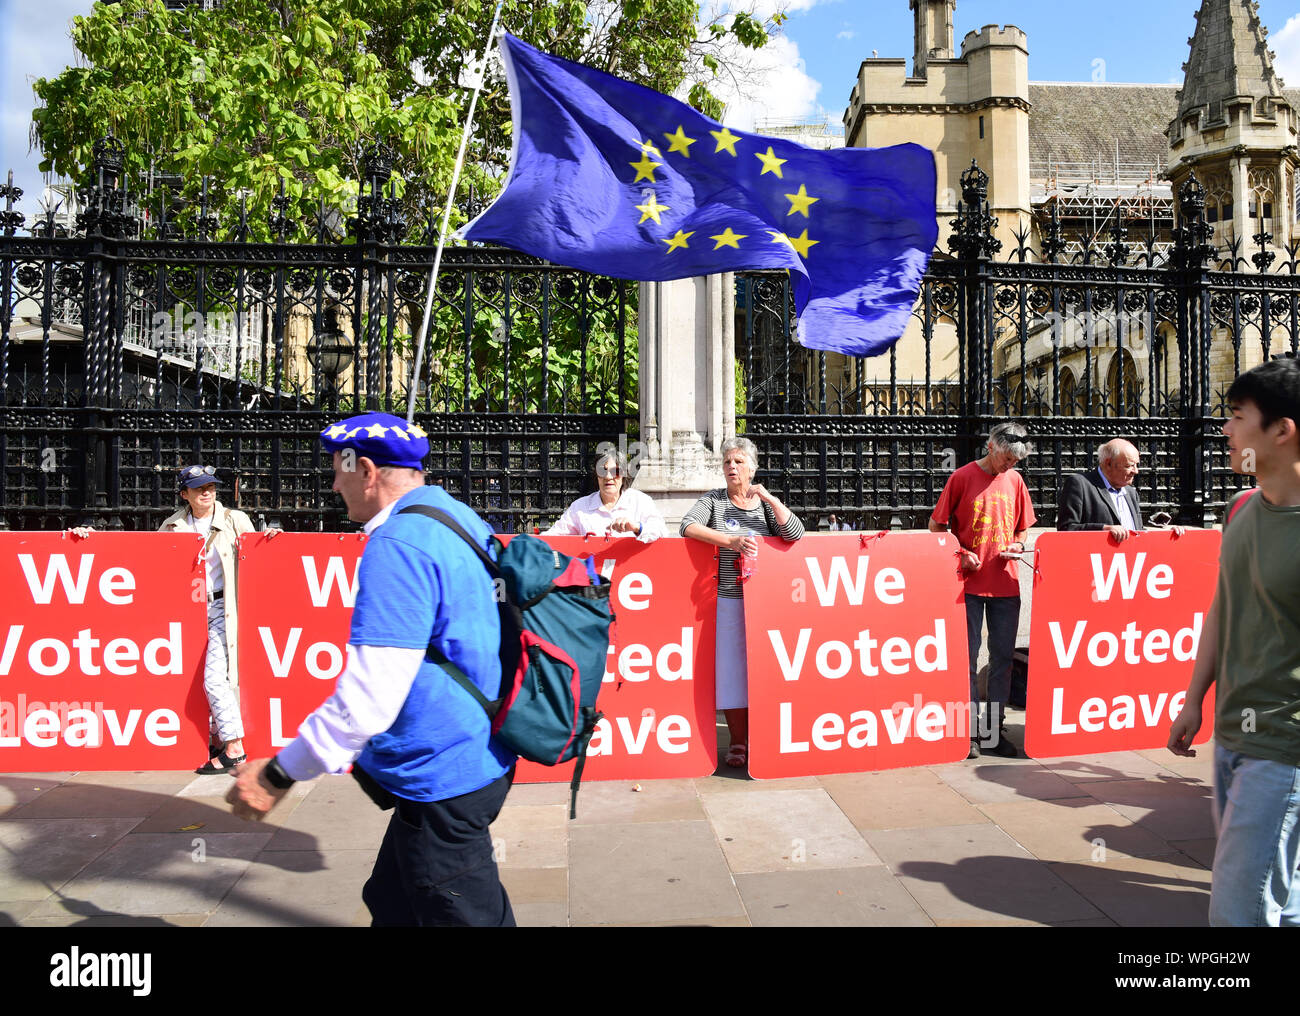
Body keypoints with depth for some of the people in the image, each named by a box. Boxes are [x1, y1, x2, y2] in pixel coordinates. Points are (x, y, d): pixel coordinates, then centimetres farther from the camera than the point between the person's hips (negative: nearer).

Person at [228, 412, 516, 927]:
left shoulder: (396, 545, -23)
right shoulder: (457, 517, 8)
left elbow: (370, 694, -28)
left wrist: (279, 773, -17)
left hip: (441, 783, -10)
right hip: (475, 761, 10)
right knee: (392, 906, 22)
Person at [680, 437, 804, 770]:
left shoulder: (765, 502, 8)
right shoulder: (713, 500, 4)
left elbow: (795, 534, -5)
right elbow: (688, 526, -14)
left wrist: (770, 499, -12)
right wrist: (730, 540, -25)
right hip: (727, 601, -1)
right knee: (731, 670, -1)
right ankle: (738, 743, 10)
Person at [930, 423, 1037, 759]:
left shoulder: (1015, 480, 8)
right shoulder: (963, 477, -4)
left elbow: (1022, 527, 19)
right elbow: (936, 526, 0)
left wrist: (1018, 545, -2)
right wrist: (960, 554, -12)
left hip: (1006, 583, 4)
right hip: (969, 581, -4)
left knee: (1003, 656, 8)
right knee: (967, 657, 1)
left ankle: (994, 728, 19)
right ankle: (968, 730, 11)